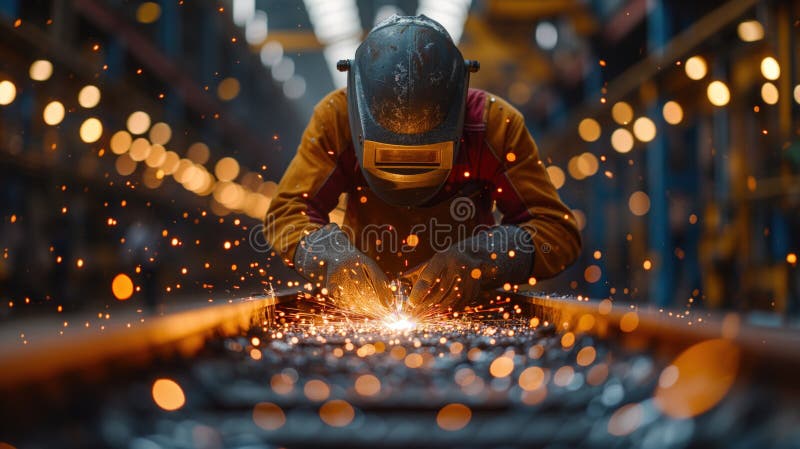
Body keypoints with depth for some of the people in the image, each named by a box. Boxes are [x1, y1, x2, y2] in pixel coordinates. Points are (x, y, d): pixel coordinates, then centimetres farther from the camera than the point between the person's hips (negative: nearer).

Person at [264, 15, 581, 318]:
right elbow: (288, 213, -11)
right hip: (363, 311, 0)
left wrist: (475, 262, -34)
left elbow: (558, 229, -15)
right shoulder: (337, 117, -12)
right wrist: (335, 260, -33)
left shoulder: (496, 123, -14)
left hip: (466, 308, 1)